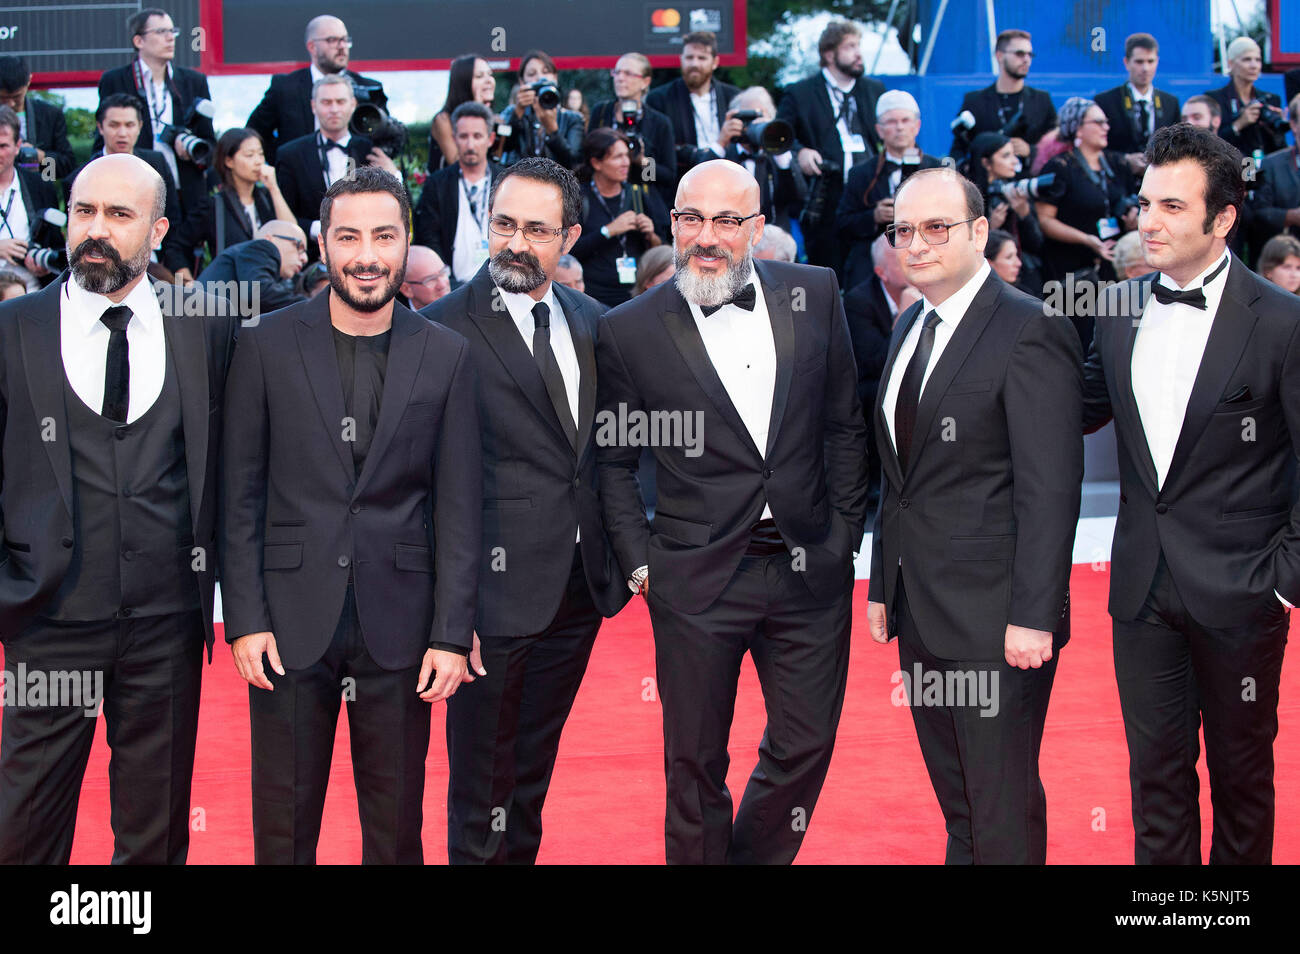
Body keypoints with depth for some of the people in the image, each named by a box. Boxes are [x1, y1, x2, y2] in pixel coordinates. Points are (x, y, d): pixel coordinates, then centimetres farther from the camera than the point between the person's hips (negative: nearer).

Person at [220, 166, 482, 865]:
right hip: (290, 624, 0)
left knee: (396, 831, 8)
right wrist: (245, 619, -5)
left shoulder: (445, 355, 3)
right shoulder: (268, 346, 2)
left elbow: (458, 507, 3)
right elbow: (241, 495, 2)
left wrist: (451, 635, -3)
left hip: (399, 624, 1)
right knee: (283, 830, 6)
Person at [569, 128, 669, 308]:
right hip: (596, 298, -3)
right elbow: (568, 251, -10)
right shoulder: (579, 198, 1)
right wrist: (608, 231, -13)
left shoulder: (638, 195, 12)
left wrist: (651, 236, -4)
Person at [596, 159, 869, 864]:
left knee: (807, 741, 11)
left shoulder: (814, 295, 3)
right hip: (697, 580, -3)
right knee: (696, 760, 6)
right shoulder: (630, 330, -4)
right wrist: (639, 562, -3)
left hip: (809, 568, 3)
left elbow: (844, 426, 10)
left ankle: (756, 857, 34)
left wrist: (844, 533, 7)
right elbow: (613, 462, 4)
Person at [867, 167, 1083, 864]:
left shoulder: (1030, 331, -12)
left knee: (1003, 807, 0)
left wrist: (1033, 617, -20)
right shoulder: (908, 328, 14)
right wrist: (882, 584, 15)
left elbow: (1050, 488, -17)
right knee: (956, 804, 15)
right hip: (921, 611, 8)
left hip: (996, 617, -8)